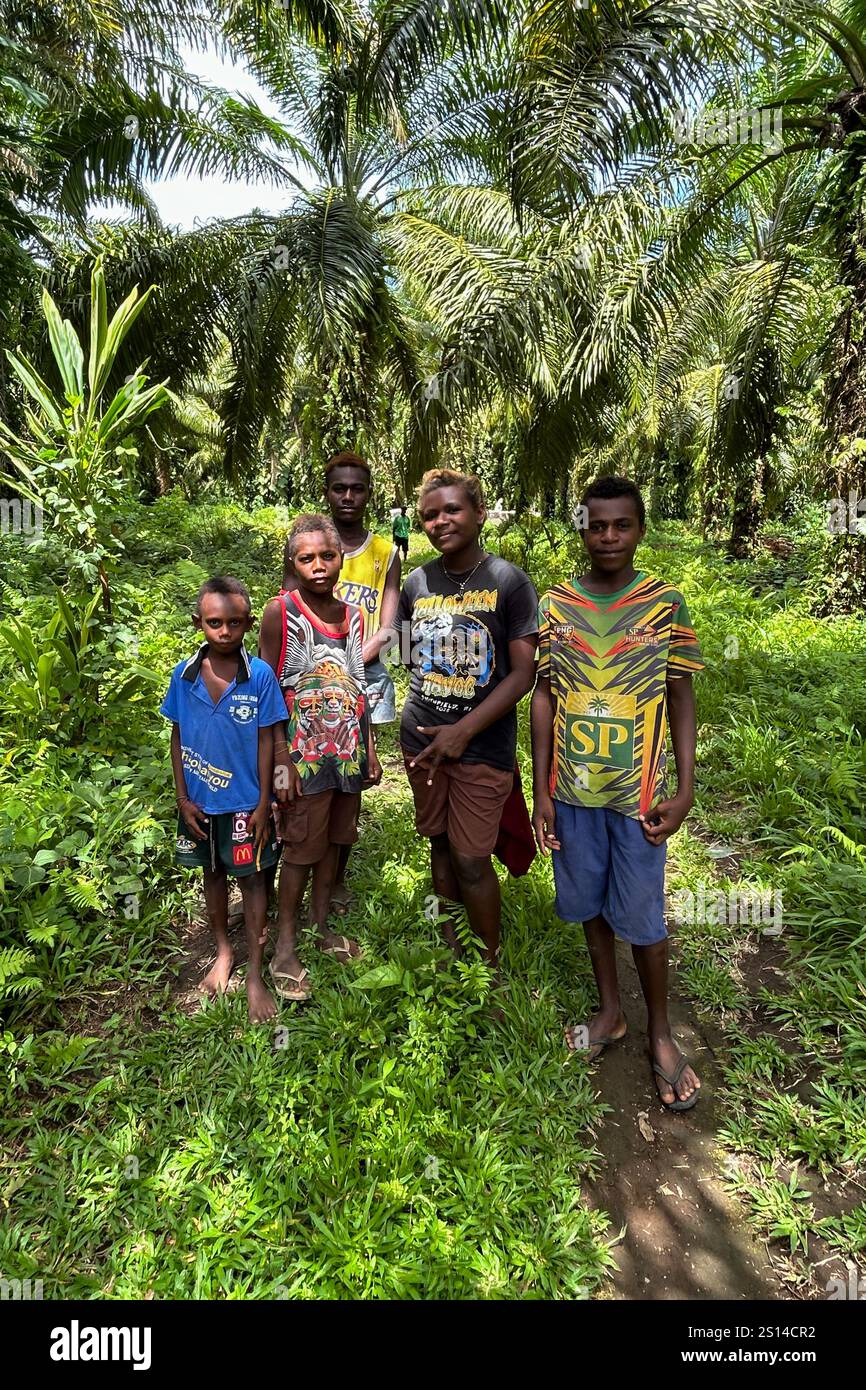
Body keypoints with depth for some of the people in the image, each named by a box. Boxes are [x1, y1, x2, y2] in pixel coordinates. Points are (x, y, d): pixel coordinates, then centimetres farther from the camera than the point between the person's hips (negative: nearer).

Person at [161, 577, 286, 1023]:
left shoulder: (260, 675, -14)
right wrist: (183, 798, -1)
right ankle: (223, 951, 41)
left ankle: (255, 973, 21)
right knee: (213, 873, 19)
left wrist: (263, 803, -9)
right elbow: (177, 738, 1)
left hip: (245, 801, -3)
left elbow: (266, 740, -9)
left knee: (251, 877, 8)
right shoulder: (184, 674, -7)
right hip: (200, 802, 3)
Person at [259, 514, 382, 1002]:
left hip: (349, 752, 6)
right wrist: (281, 761, -15)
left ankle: (322, 927, 31)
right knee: (302, 848, 1)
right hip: (305, 754, -5)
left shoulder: (353, 616, 9)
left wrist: (371, 751, 14)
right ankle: (286, 947, 16)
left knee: (334, 841, 15)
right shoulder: (281, 611, -8)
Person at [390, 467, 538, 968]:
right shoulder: (417, 582, 4)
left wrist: (464, 730, -17)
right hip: (421, 740, 5)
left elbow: (524, 672, -12)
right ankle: (449, 945, 37)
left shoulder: (508, 581, -8)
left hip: (483, 746, -4)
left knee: (472, 860, 0)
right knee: (440, 843, 17)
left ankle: (491, 961, 23)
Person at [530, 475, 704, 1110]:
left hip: (637, 793, -2)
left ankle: (660, 1033, 31)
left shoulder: (666, 603, -5)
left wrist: (686, 789, -6)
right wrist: (542, 791, 0)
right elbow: (544, 698, 2)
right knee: (591, 905, 16)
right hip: (572, 791, 2)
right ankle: (611, 1012, 39)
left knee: (643, 918, 7)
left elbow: (681, 697, -1)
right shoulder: (556, 605, 0)